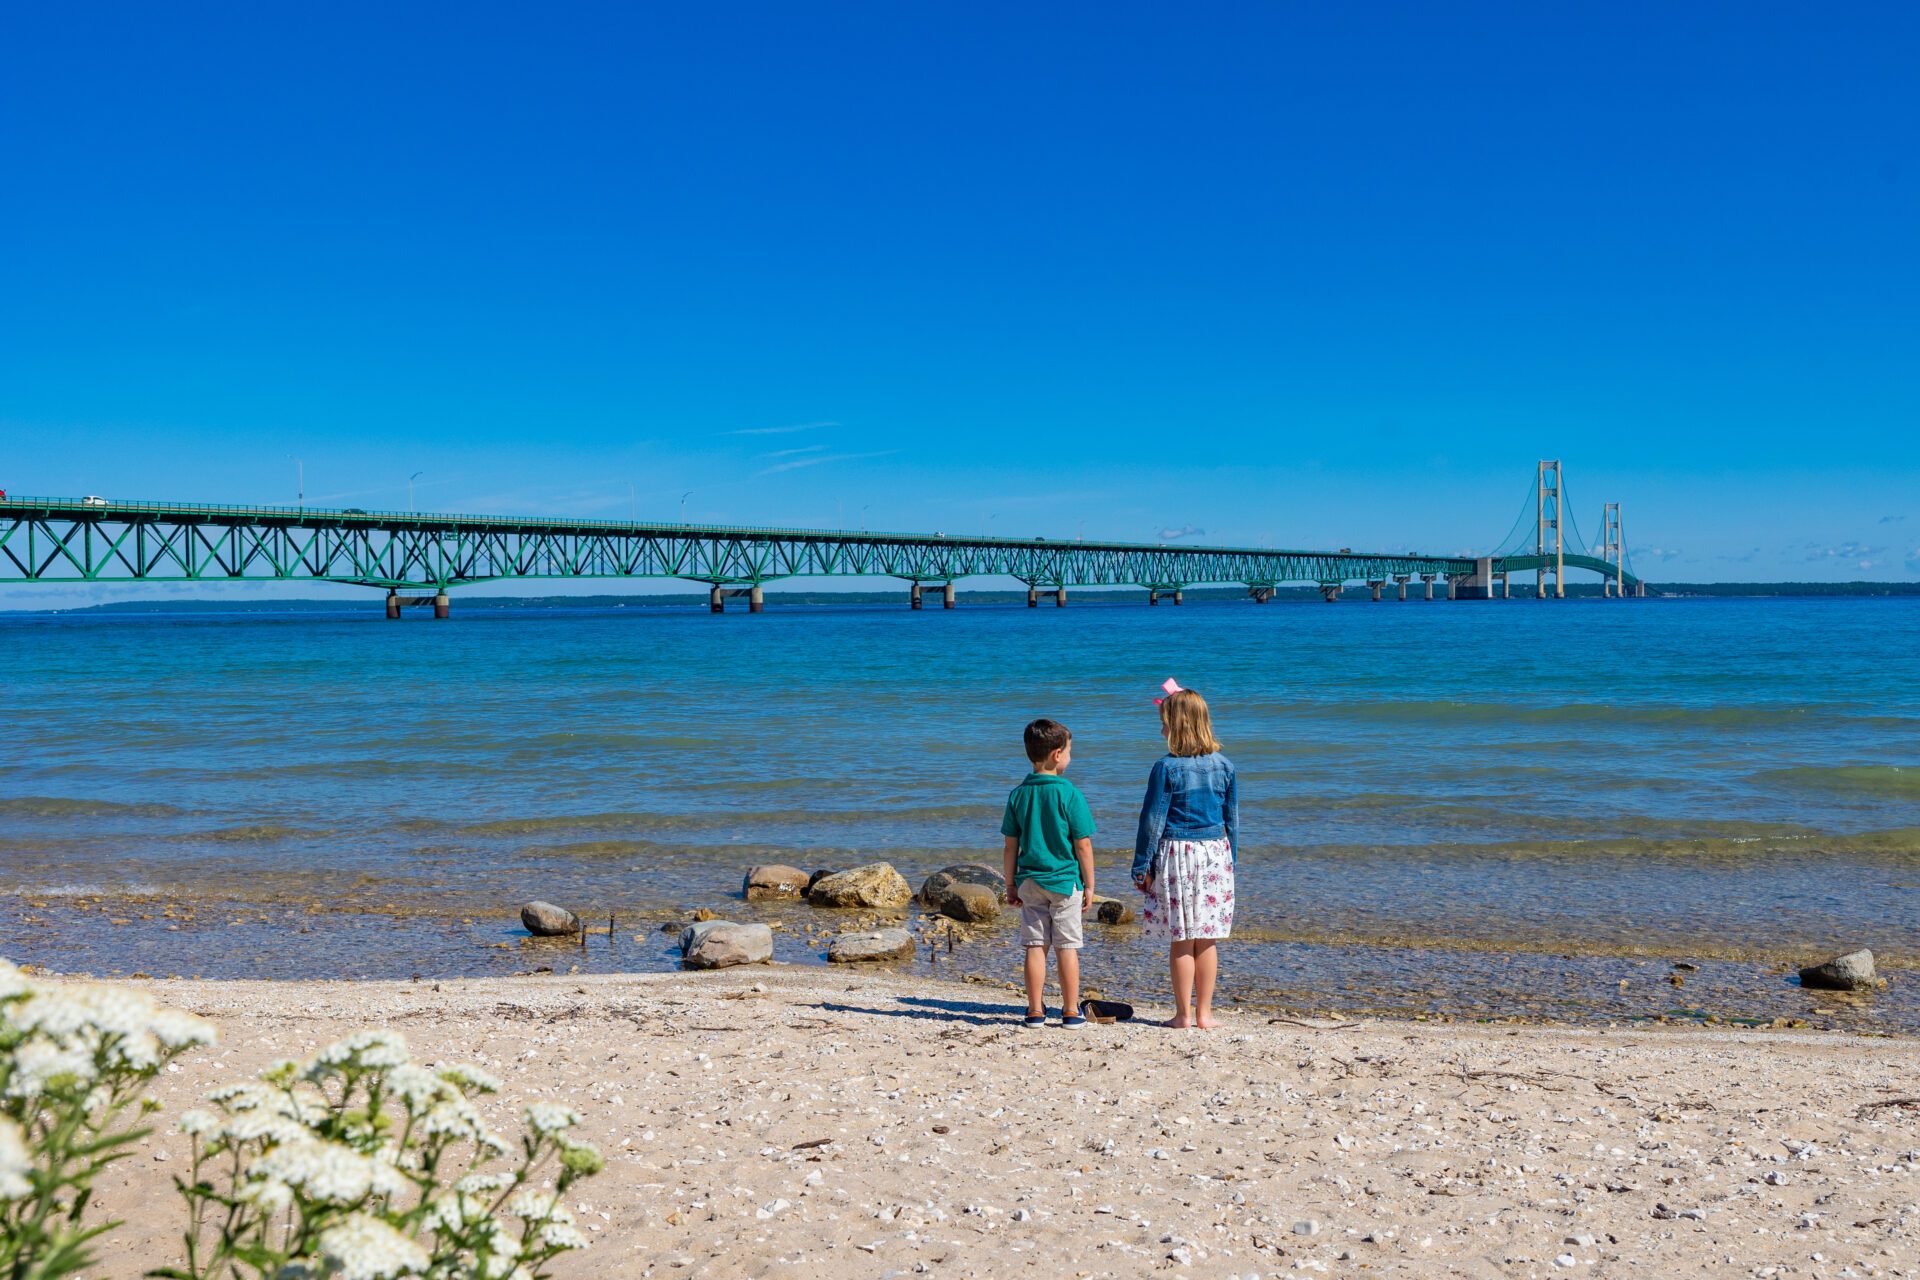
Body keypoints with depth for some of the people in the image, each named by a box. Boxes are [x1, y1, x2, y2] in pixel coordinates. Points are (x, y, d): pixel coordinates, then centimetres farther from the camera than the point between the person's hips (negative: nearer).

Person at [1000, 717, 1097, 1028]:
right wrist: (1089, 885, -1)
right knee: (1067, 947, 4)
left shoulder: (1018, 795, 0)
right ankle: (1071, 1012, 9)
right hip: (1065, 880, -3)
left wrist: (1011, 885, 12)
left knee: (1035, 946, 7)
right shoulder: (1070, 794, -11)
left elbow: (1011, 845, 4)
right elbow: (1083, 845, -9)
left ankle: (1036, 1011, 11)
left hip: (1030, 882, 3)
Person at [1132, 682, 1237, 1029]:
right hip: (1216, 855, 4)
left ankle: (1184, 1014, 9)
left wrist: (1142, 866, -2)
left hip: (1177, 856, -4)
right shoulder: (1224, 765, 3)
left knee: (1181, 941, 3)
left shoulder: (1166, 767, -11)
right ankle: (1204, 1013, 15)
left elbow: (1153, 820, -8)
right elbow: (1232, 819, 10)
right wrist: (1230, 860, 20)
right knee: (1208, 940, 9)